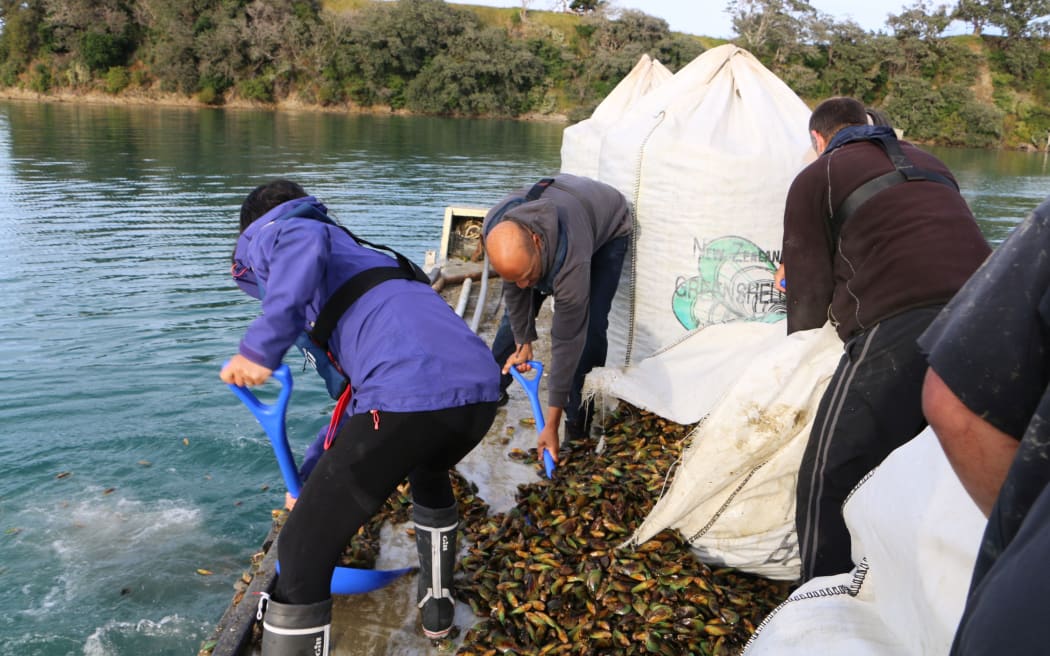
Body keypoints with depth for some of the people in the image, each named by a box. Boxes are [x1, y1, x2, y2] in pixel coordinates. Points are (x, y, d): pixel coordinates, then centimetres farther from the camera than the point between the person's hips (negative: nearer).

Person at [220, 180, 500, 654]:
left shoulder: (267, 234, 20)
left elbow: (305, 241, -9)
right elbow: (358, 395, 46)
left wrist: (259, 348, -8)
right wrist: (313, 479, 54)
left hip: (406, 396, -8)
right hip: (481, 389, 9)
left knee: (304, 549, 7)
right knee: (429, 470, 41)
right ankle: (437, 605, 54)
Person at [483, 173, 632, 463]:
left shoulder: (570, 258, -48)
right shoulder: (494, 229, -34)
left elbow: (567, 340, -41)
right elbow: (514, 288, -13)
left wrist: (551, 425, -35)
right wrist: (523, 342, -6)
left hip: (608, 229, -5)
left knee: (588, 324, -19)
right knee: (516, 309, 3)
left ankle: (579, 419, -4)